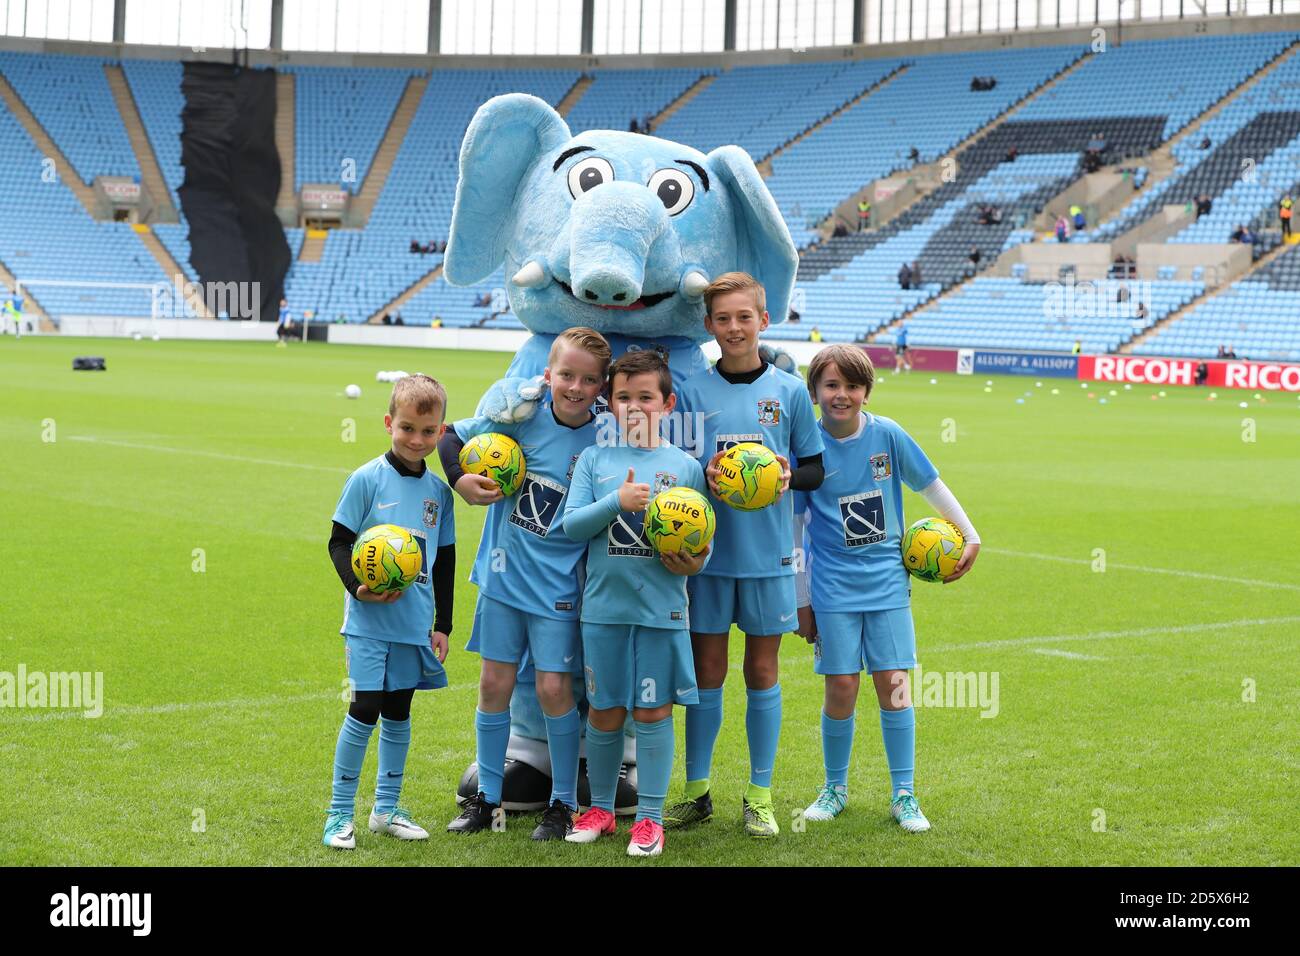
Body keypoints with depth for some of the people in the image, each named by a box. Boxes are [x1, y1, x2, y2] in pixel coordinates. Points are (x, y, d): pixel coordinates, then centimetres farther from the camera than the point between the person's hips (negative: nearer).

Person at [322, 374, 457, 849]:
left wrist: (443, 624, 14)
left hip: (415, 623, 5)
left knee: (398, 711, 12)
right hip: (370, 619, -5)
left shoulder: (438, 491, 7)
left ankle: (386, 808, 24)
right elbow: (339, 542, -5)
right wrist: (357, 587, -21)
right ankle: (339, 813, 2)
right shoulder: (367, 479, -7)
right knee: (365, 708, -9)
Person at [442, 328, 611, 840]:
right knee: (495, 683, 9)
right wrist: (462, 480, -10)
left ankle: (563, 803, 15)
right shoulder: (520, 417, -6)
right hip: (503, 574, 3)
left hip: (558, 585, -2)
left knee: (554, 688, -3)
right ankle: (487, 798, 23)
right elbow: (452, 435, 5)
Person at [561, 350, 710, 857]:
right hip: (603, 607, 1)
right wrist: (617, 500, -19)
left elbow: (703, 540, 6)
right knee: (604, 712, 10)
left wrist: (694, 561, -16)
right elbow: (571, 524, -5)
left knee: (653, 712, 3)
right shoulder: (594, 459, 5)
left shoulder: (685, 466, 3)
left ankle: (650, 817, 13)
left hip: (661, 609, -1)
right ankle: (600, 809, 26)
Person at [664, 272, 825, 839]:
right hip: (709, 549, 0)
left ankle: (760, 797, 16)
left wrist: (789, 476, -15)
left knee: (762, 670, 7)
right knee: (706, 669, 7)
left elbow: (815, 469, 6)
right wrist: (705, 478, -17)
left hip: (767, 554, 0)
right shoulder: (693, 391, 1)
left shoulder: (790, 391, 1)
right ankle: (697, 792, 18)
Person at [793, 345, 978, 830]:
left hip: (887, 581, 1)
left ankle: (904, 794, 11)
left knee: (893, 683, -1)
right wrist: (801, 599, 1)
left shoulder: (887, 434, -5)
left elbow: (931, 485, 9)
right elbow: (793, 526, -1)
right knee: (841, 688, -1)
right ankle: (835, 788, 20)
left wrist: (970, 536, 10)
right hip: (833, 586, -1)